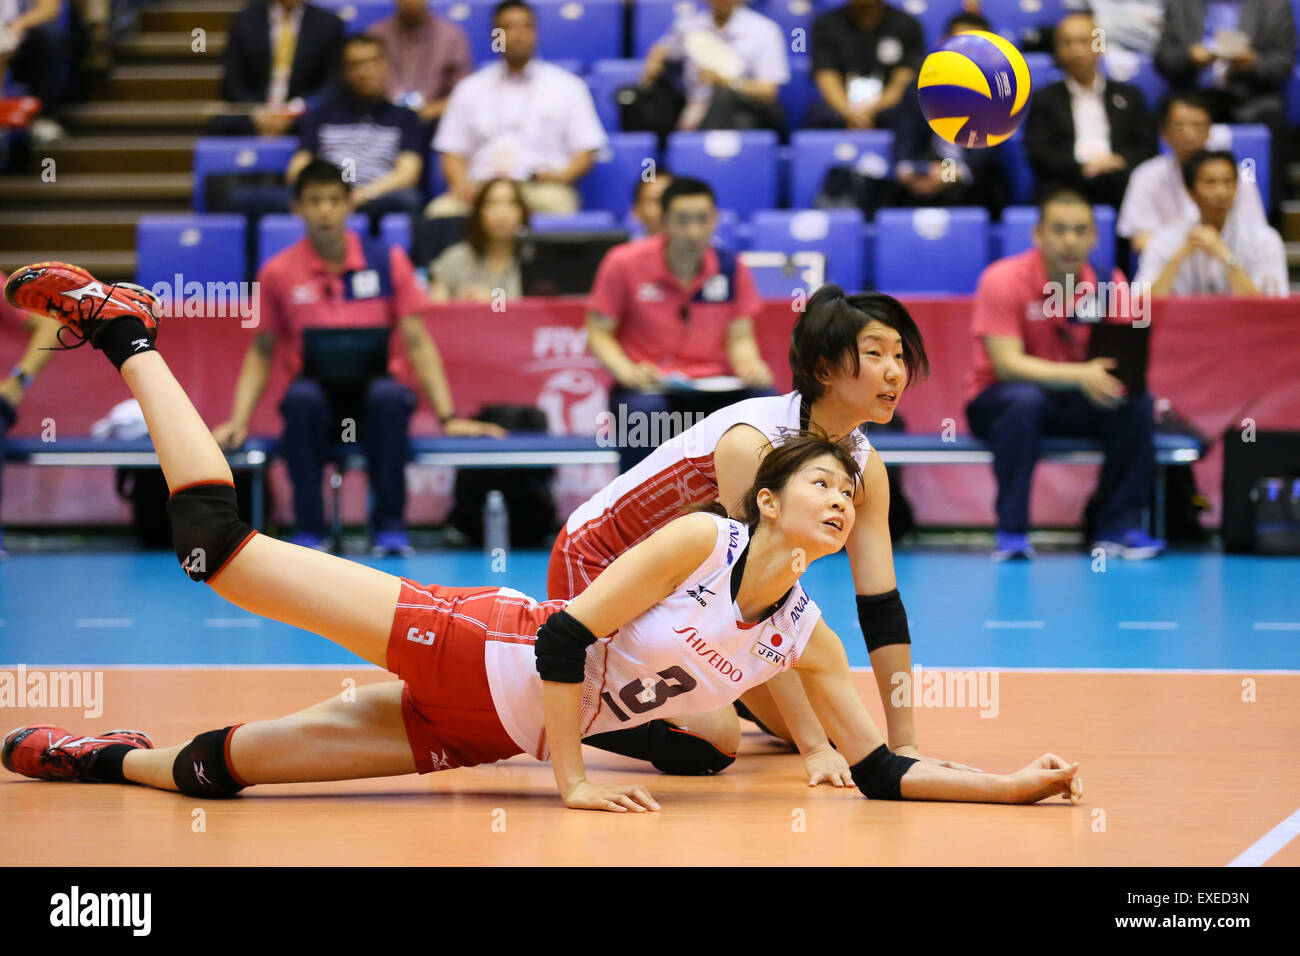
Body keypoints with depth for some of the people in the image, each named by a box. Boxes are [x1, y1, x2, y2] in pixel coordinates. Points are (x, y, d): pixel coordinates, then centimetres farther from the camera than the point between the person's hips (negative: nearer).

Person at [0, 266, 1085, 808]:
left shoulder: (808, 639, 0)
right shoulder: (699, 541, -18)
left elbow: (884, 772, 2)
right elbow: (566, 634, -20)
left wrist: (1012, 785, -10)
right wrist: (573, 777, -20)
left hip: (490, 731, 5)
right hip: (476, 644, -5)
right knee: (217, 544, -5)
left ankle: (113, 756, 31)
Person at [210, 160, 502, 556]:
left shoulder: (387, 261, 2)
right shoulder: (278, 272, 3)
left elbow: (417, 344, 2)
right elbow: (261, 352, 10)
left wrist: (447, 417, -6)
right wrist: (239, 421, -3)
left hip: (373, 391, 0)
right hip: (318, 393, 0)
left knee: (389, 397, -37)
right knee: (302, 399, -37)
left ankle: (389, 524, -21)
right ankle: (309, 528, -22)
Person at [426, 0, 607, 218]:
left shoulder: (566, 87, 16)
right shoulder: (470, 89, 20)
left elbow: (585, 150, 11)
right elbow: (452, 152, 16)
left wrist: (562, 175, -10)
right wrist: (460, 182, -6)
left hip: (542, 186, -1)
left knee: (555, 202, -39)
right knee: (441, 210, -33)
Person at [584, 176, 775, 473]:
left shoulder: (732, 268, 5)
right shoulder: (625, 263, -3)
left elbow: (740, 339, 9)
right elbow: (598, 332, 2)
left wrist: (750, 367, -14)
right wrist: (627, 370, -17)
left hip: (713, 386, 3)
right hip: (648, 386, -3)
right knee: (645, 410, -39)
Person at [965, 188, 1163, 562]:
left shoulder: (1108, 283, -5)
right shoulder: (1003, 279, -17)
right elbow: (1007, 363, -25)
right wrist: (1079, 376, -39)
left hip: (1077, 404, 4)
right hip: (998, 400, -4)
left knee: (1137, 404, -22)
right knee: (1025, 400, -38)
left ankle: (1119, 527, -15)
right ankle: (1011, 532, -31)